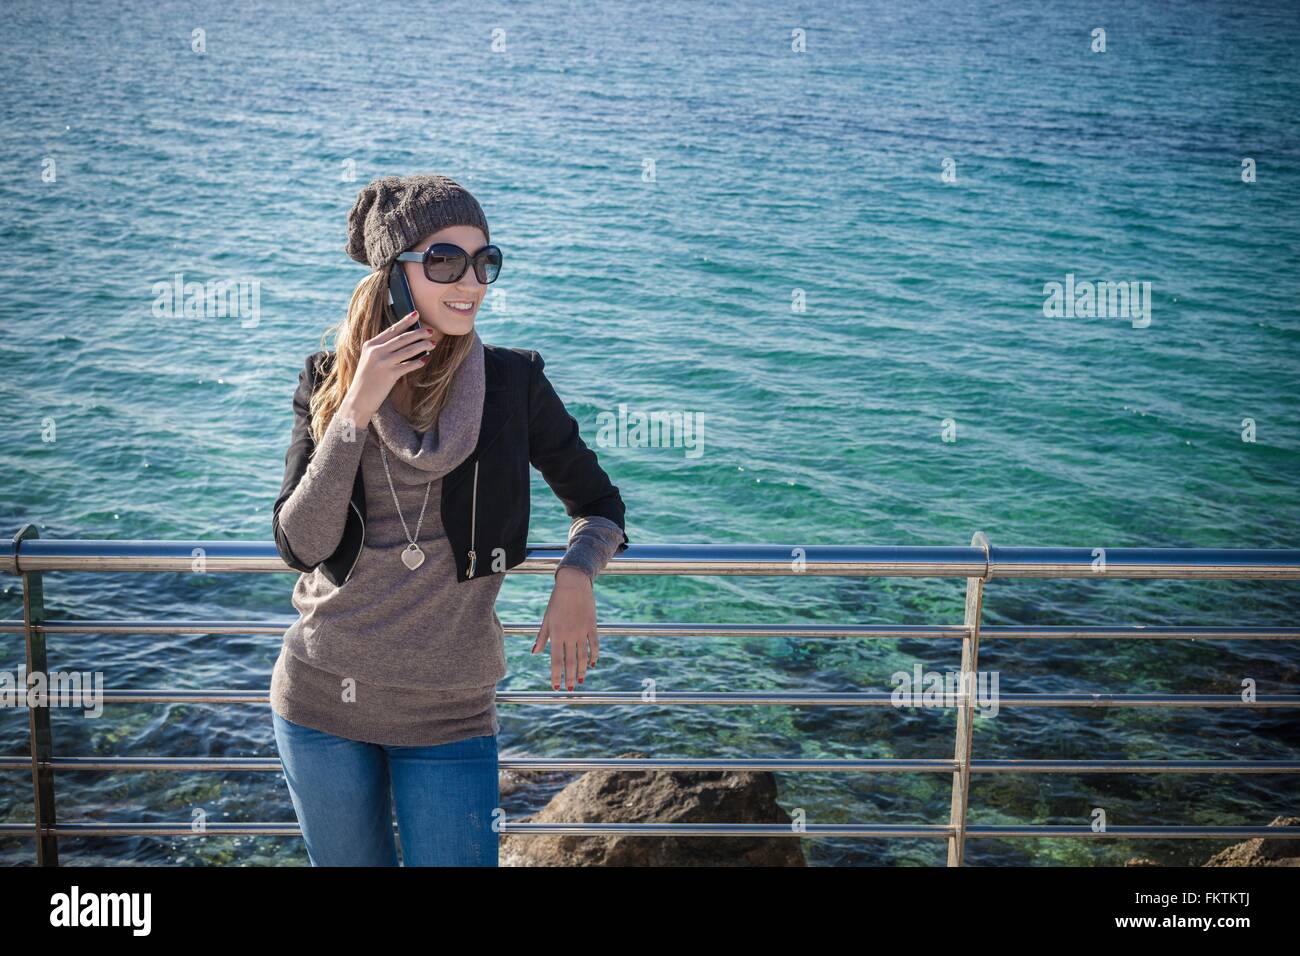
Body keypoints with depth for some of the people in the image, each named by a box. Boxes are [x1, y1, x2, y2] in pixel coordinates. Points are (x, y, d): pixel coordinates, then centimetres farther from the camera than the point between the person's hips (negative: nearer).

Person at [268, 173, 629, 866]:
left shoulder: (512, 382, -4)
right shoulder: (329, 379, -1)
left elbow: (598, 504, 7)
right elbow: (298, 545, -10)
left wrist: (576, 575, -14)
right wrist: (357, 410, -19)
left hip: (448, 712, -1)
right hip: (320, 698, 2)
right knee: (349, 862, 18)